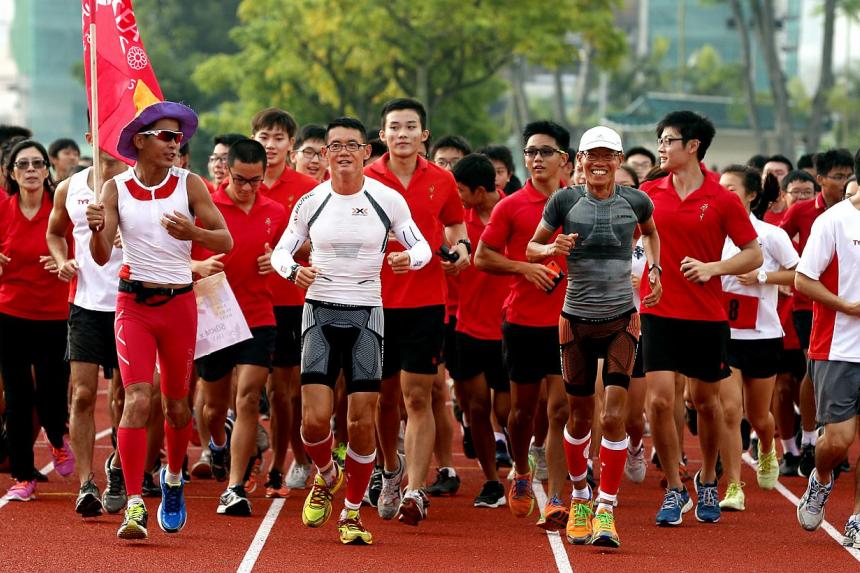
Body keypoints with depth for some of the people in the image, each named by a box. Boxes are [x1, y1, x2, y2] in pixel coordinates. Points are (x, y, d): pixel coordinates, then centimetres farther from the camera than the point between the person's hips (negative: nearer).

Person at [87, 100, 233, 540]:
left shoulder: (189, 185, -4)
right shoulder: (116, 188, -3)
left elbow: (225, 242, -6)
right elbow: (102, 256, -9)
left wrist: (191, 232, -25)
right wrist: (96, 230, -30)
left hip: (179, 304, 1)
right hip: (133, 303, -1)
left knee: (176, 404, 12)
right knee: (137, 399, -14)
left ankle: (173, 478, 40)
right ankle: (134, 506, -14)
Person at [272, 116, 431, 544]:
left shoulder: (388, 200, -2)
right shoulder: (310, 202, 1)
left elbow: (421, 245, 6)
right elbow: (281, 251, 9)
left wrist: (409, 259, -18)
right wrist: (293, 271, -14)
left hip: (366, 315, 0)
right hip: (320, 313, 0)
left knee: (362, 423, -4)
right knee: (314, 420, -11)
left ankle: (352, 512, 13)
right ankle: (327, 476, 22)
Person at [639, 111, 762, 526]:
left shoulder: (723, 200, -5)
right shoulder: (649, 193, 3)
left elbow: (754, 254, -3)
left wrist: (712, 268, -16)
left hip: (707, 316, -1)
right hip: (659, 313, 1)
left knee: (706, 401, 10)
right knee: (659, 401, -9)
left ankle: (707, 481, 33)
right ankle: (674, 490, 5)